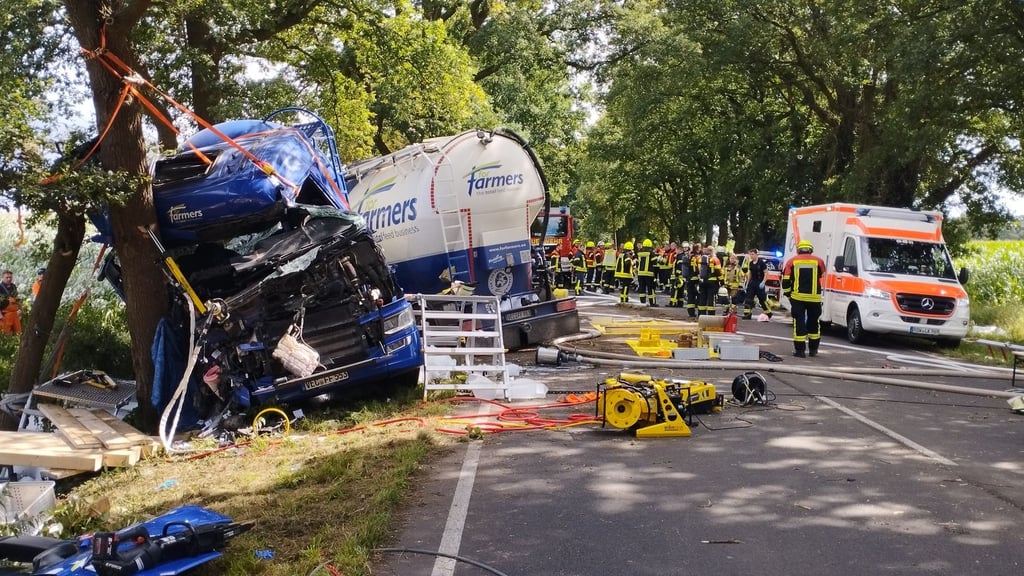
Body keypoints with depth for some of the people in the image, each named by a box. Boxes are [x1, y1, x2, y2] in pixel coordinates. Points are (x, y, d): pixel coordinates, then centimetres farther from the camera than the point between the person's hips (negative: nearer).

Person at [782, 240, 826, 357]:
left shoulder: (792, 261, 4)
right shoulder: (818, 261, 4)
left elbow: (786, 281, 2)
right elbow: (822, 276, 16)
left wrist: (787, 293, 12)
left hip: (798, 297, -1)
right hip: (814, 298, 1)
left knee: (799, 322, 2)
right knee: (813, 322, 14)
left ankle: (800, 350, 0)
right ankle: (813, 349, 21)